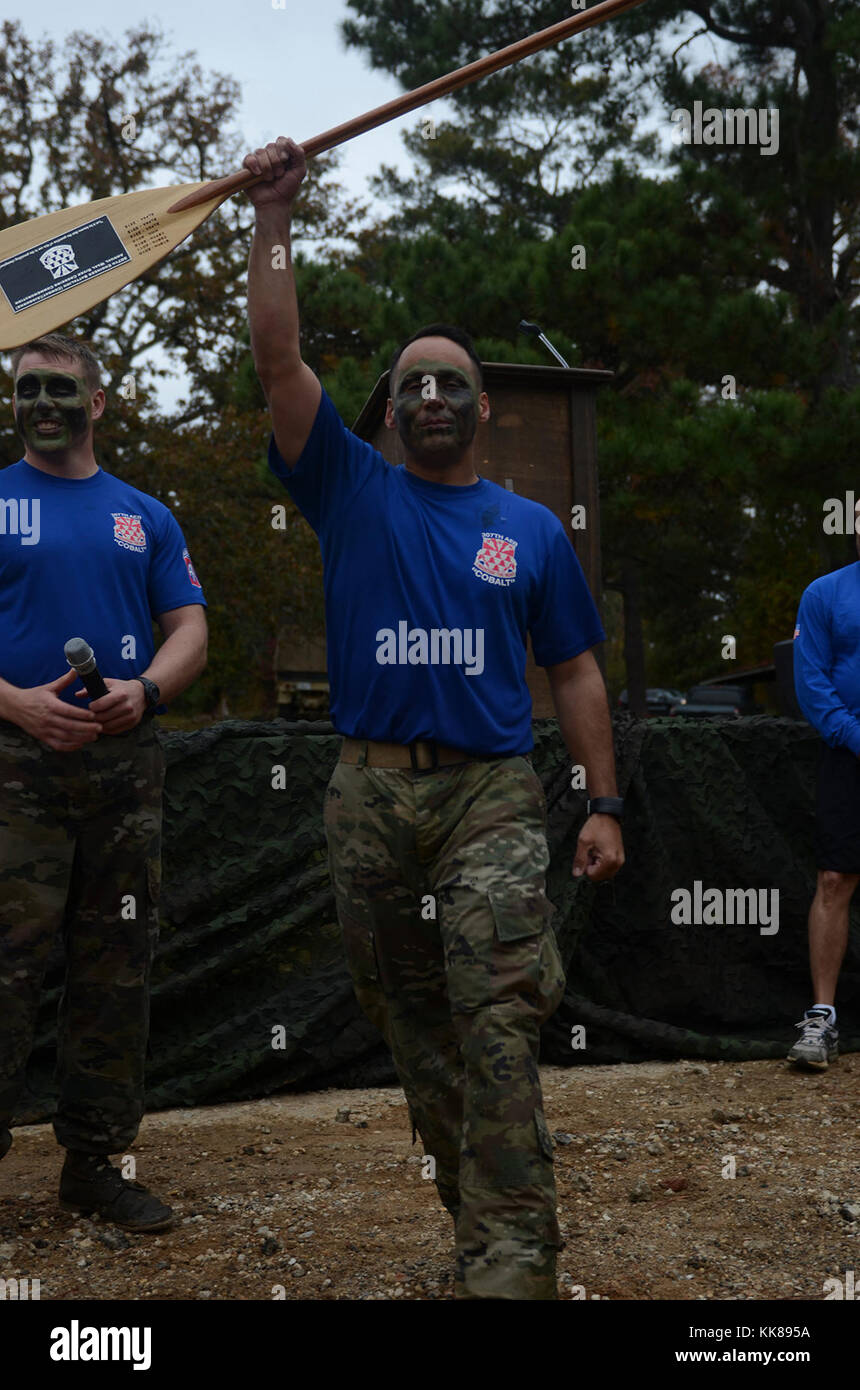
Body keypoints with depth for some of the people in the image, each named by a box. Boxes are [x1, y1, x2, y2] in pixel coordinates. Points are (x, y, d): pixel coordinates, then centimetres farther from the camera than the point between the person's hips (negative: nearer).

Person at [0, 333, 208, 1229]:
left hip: (125, 762, 4)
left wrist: (144, 690, -10)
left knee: (116, 971, 8)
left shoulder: (144, 516, 15)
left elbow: (190, 632, 10)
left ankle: (94, 1161, 18)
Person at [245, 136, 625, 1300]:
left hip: (492, 790, -2)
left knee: (495, 1023, -13)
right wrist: (274, 217, -8)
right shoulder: (353, 494, 9)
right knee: (413, 1027, 7)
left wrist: (605, 805, 4)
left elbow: (575, 674, 11)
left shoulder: (532, 530, 9)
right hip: (371, 791, 2)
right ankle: (494, 1226, 21)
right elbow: (278, 357, -1)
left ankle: (509, 1260, -12)